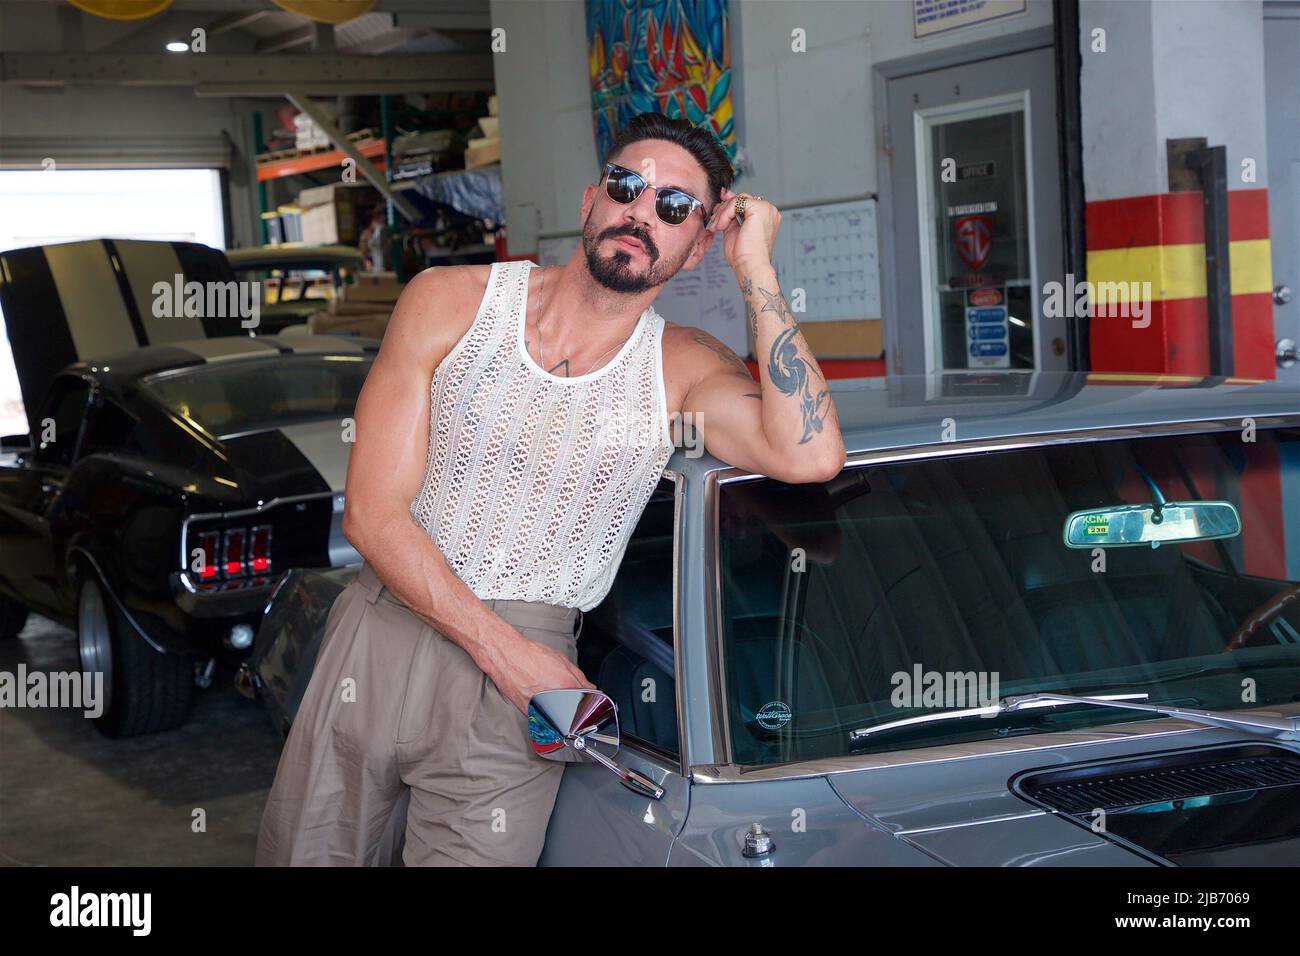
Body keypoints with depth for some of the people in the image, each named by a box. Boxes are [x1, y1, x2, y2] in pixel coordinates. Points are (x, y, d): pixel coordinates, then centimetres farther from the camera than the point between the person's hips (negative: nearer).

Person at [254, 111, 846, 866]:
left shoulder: (683, 370, -3)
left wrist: (756, 270, -17)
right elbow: (374, 512, -6)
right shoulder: (450, 302, -3)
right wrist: (505, 650, -15)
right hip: (379, 640, 2)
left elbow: (811, 456, -23)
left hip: (515, 677, -1)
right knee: (302, 854, 12)